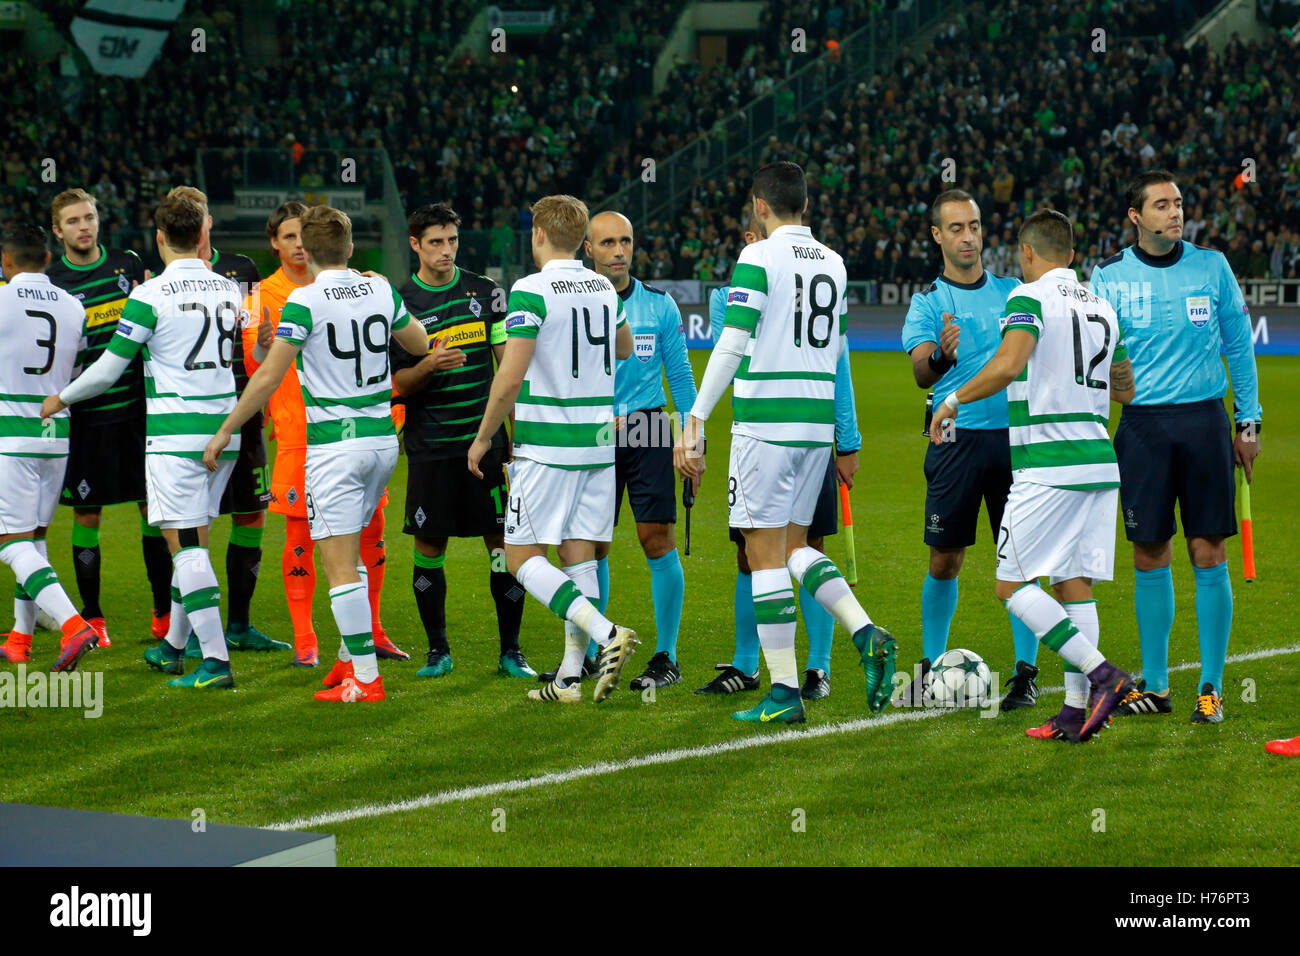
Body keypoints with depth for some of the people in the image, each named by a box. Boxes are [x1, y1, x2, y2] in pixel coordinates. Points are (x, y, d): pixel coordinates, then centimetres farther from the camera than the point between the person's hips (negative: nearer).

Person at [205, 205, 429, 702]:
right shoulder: (380, 290, 5)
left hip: (334, 444, -7)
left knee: (340, 566, -5)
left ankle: (365, 678, -9)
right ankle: (350, 656, 22)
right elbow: (419, 344, 21)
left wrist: (225, 431, -3)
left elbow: (269, 375, -12)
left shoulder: (305, 301, -12)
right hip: (383, 439, 7)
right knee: (349, 554, 21)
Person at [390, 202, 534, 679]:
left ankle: (511, 650, 8)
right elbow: (396, 382, 2)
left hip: (485, 438, 1)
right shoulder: (400, 302, 1)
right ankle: (438, 650, 15)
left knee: (503, 541, -2)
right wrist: (429, 366, -19)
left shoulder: (486, 291, 6)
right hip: (429, 446, -1)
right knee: (428, 545, 1)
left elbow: (509, 361, 10)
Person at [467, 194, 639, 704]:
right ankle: (571, 676, 6)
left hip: (546, 446, -7)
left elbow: (510, 378, -16)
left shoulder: (531, 291, -13)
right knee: (579, 556, 8)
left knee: (523, 556, -2)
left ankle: (605, 633, -19)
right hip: (599, 441, 7)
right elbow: (624, 348, 28)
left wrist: (483, 437, -4)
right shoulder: (604, 289, 8)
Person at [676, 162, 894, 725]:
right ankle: (867, 636, -2)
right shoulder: (832, 262, 11)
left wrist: (695, 420, -14)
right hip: (818, 421, 7)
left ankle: (784, 693, -1)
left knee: (766, 554, -1)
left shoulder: (758, 259, -8)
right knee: (793, 545, 18)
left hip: (766, 422, -7)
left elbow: (732, 346, -15)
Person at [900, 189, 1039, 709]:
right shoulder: (928, 302, 2)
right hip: (957, 438, -2)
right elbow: (921, 372, -13)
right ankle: (930, 667, 15)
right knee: (945, 560, 1)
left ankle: (1026, 672, 4)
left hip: (1016, 437, 2)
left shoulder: (1013, 292, 10)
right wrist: (940, 357, -35)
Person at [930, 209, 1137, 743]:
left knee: (1014, 586, -3)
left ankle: (1102, 674, -14)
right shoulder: (1102, 308, 16)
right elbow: (1125, 389, 26)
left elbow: (1008, 364, -21)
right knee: (1074, 586, 7)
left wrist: (954, 399, -9)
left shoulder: (1030, 298, -5)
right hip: (1098, 460, 7)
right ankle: (1075, 712, 3)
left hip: (1047, 466, -7)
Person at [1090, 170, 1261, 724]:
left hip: (1204, 422, 0)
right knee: (1149, 559, 3)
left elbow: (1239, 344, 10)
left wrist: (1248, 422, 6)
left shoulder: (1210, 266, 4)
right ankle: (1154, 686, 14)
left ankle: (1211, 688, 5)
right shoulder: (1109, 277, 3)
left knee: (1208, 556, -2)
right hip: (1142, 425, 0)